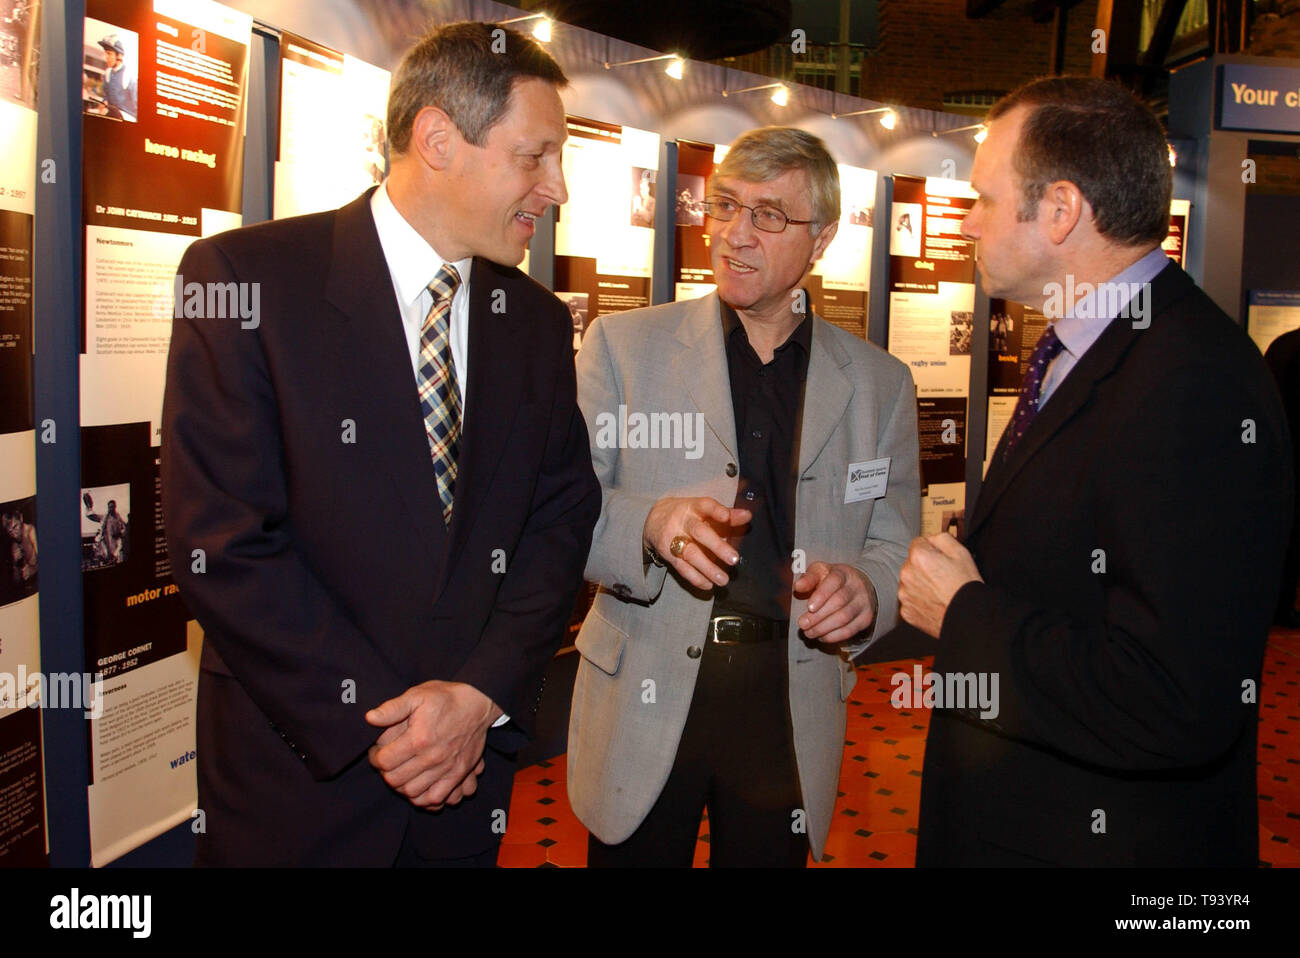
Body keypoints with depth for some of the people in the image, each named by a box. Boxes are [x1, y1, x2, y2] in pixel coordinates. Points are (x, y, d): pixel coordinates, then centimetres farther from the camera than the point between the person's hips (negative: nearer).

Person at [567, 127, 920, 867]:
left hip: (792, 710, 2)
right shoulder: (623, 345, 0)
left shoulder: (880, 383, 5)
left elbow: (899, 547, 7)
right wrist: (649, 524, -25)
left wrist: (864, 588, -16)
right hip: (644, 702, -1)